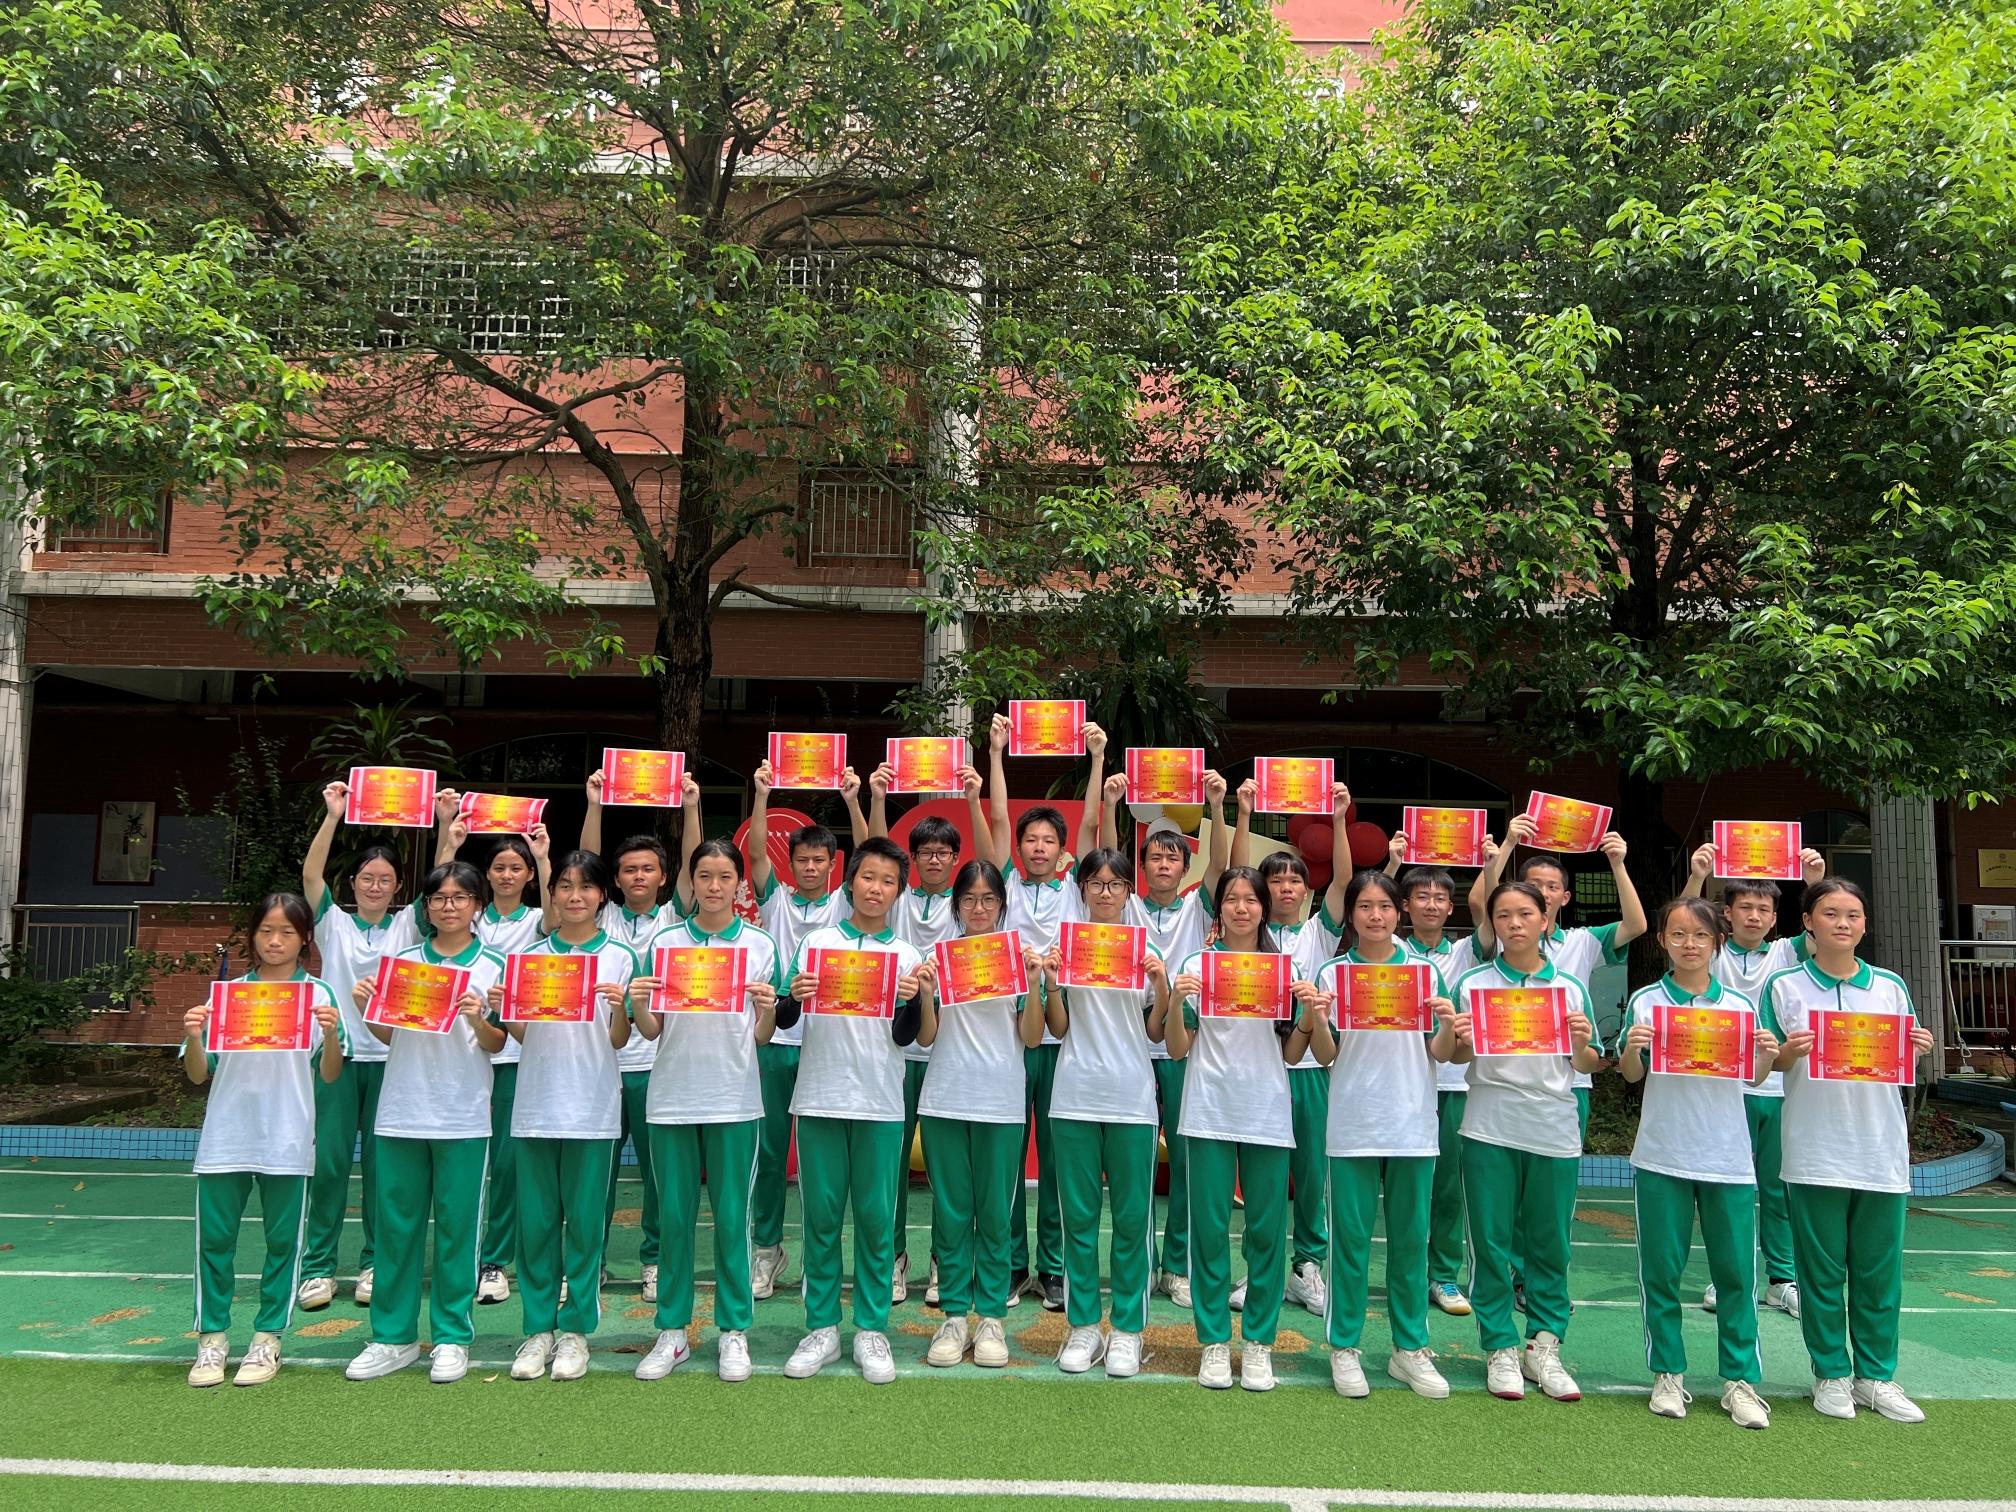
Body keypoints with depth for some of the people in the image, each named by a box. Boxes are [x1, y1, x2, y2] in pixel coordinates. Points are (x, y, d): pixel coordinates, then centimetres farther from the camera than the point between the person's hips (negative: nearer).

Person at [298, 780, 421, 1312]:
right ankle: (318, 1266, 8)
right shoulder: (335, 923, 7)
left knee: (382, 1164, 4)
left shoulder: (408, 925, 8)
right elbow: (311, 875, -8)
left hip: (392, 1056, 0)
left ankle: (375, 1264, 14)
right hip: (338, 1054, 0)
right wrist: (333, 817, -19)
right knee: (328, 1162, -1)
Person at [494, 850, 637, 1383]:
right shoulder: (531, 955, 9)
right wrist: (503, 1010, -9)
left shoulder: (619, 958, 2)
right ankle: (539, 1328, 17)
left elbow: (618, 1041, 1)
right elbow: (521, 1035, 11)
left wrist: (620, 1007, -19)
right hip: (536, 1104, 2)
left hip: (593, 1108, -2)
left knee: (585, 1219, 3)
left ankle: (576, 1328, 14)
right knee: (535, 1220, 6)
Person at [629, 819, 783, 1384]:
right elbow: (651, 1031, 6)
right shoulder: (664, 942, 5)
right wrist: (637, 1006, -14)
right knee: (674, 1216, 6)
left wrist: (767, 1010, -16)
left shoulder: (760, 946, 3)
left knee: (731, 1216, 3)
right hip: (672, 1097, 1)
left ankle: (733, 1331, 15)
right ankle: (673, 1331, 18)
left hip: (734, 1099, -1)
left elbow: (763, 1038, 4)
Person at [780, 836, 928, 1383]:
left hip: (880, 1102, 0)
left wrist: (921, 996, -19)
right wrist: (794, 997, -18)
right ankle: (822, 1328, 17)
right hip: (819, 1096, 0)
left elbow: (918, 1037, 0)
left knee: (876, 1216, 4)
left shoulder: (908, 955, 6)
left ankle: (872, 1329, 15)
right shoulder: (817, 942, 5)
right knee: (821, 1215, 5)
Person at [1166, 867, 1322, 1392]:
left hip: (1267, 1114, 1)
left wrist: (1310, 1014, -7)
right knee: (1209, 1226, 2)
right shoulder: (1196, 967, 3)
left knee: (1267, 1229, 3)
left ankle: (1259, 1341, 16)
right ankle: (1214, 1341, 14)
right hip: (1210, 1113, -1)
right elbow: (1178, 1050, 3)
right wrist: (1175, 1001, -13)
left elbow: (1291, 1055, 10)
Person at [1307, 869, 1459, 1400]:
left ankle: (1410, 1348, 20)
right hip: (1353, 1126, -1)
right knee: (1351, 1238, 3)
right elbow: (1325, 1057, 1)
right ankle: (1345, 1346, 15)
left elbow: (1439, 1055, 6)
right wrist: (1315, 1017, -18)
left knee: (1410, 1240, 8)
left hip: (1414, 1126, 1)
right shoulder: (1332, 973, 1)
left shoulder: (1426, 972, 5)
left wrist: (1449, 1024, -15)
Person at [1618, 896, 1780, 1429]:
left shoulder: (1740, 1006, 6)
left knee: (1736, 1270, 3)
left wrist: (1768, 1055, -11)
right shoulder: (1646, 1001, 1)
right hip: (1662, 1157, -1)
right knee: (1662, 1270, 5)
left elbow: (1753, 1078, 10)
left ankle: (1740, 1379, 15)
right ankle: (1668, 1374, 18)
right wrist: (1631, 1048, -19)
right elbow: (1631, 1075, 2)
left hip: (1729, 1158, 1)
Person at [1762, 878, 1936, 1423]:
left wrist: (1919, 1048, -10)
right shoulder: (1785, 988, -1)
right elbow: (1767, 1064, -1)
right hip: (1815, 1153, -2)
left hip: (1882, 1151, 2)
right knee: (1822, 1270, 6)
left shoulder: (1891, 987, 7)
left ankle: (1876, 1375, 21)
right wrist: (1788, 1052, -21)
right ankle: (1831, 1374, 18)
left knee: (1879, 1270, 9)